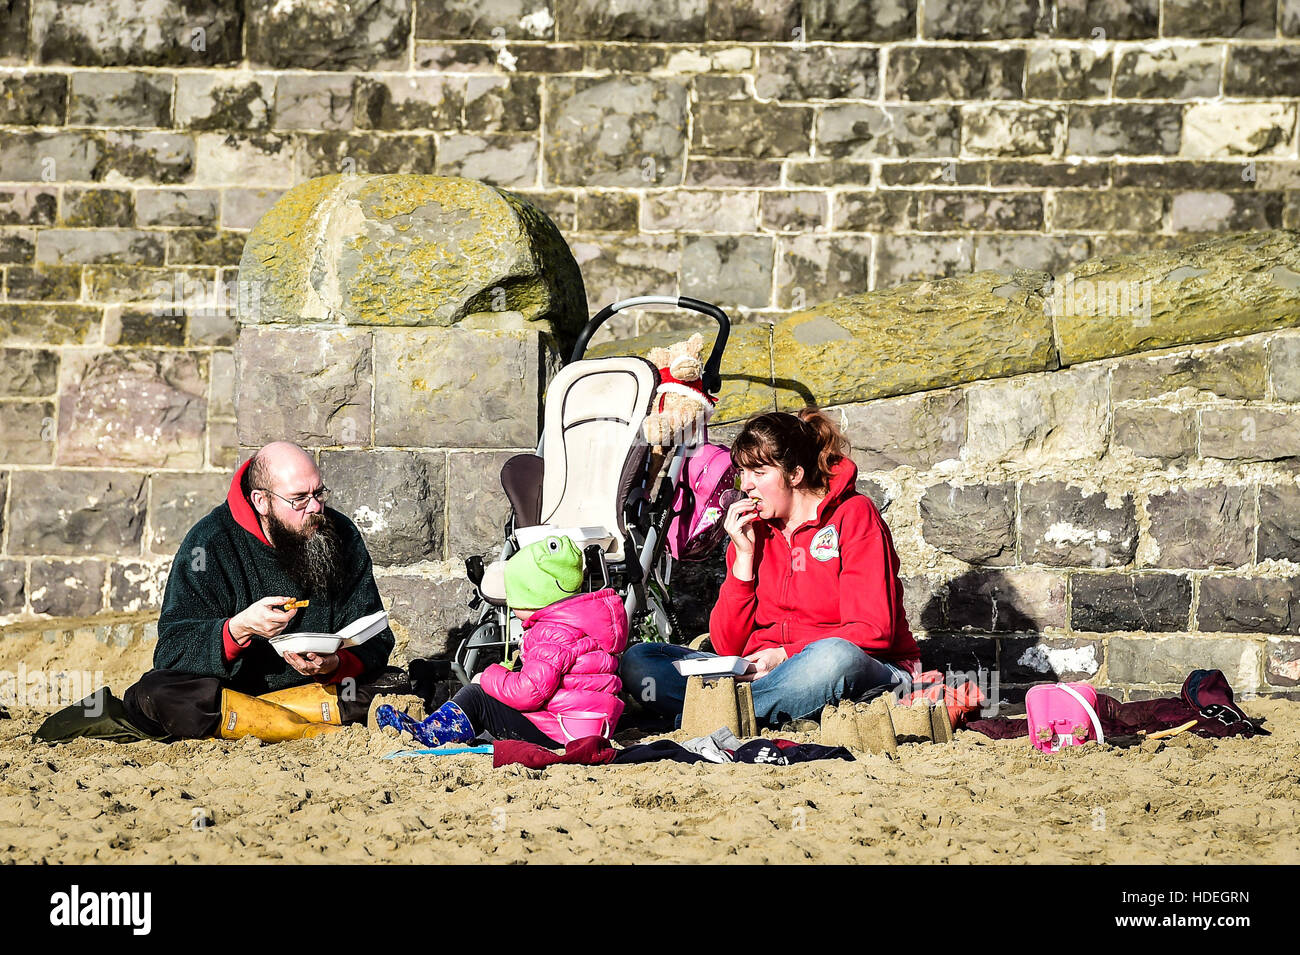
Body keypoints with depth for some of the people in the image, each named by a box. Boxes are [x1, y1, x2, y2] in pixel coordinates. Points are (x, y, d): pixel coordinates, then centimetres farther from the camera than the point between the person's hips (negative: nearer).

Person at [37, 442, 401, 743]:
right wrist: (239, 628, -38)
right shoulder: (211, 543, -12)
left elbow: (374, 640, -4)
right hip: (230, 685, -3)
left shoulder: (341, 535, -2)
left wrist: (334, 664, -27)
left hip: (321, 685, 3)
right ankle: (318, 730, -32)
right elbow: (172, 653, -19)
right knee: (156, 694, -33)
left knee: (394, 686, -26)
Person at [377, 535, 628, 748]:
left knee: (477, 697, -8)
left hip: (558, 731, -11)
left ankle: (428, 733, -1)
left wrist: (489, 677, -10)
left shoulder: (552, 633, -21)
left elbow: (530, 692, -26)